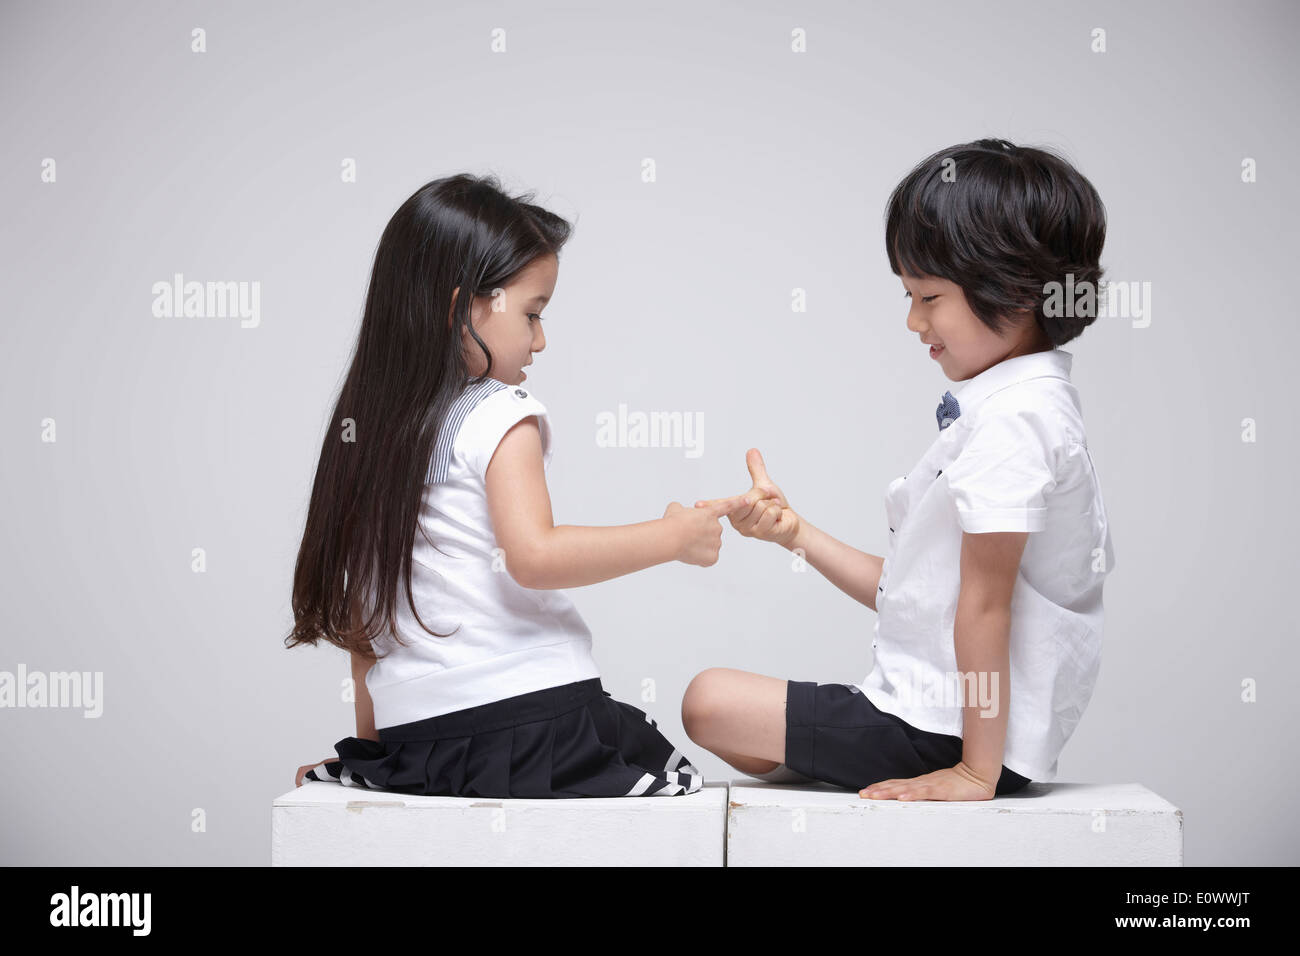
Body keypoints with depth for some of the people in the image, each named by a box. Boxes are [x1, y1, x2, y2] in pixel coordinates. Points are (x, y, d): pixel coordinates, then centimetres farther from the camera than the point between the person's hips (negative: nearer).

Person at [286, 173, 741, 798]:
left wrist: (371, 744, 20)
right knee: (681, 780, 6)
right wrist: (673, 536, -13)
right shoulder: (501, 416, -8)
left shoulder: (361, 429, 12)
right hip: (532, 714, -6)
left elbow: (359, 609, 15)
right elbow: (534, 555, -22)